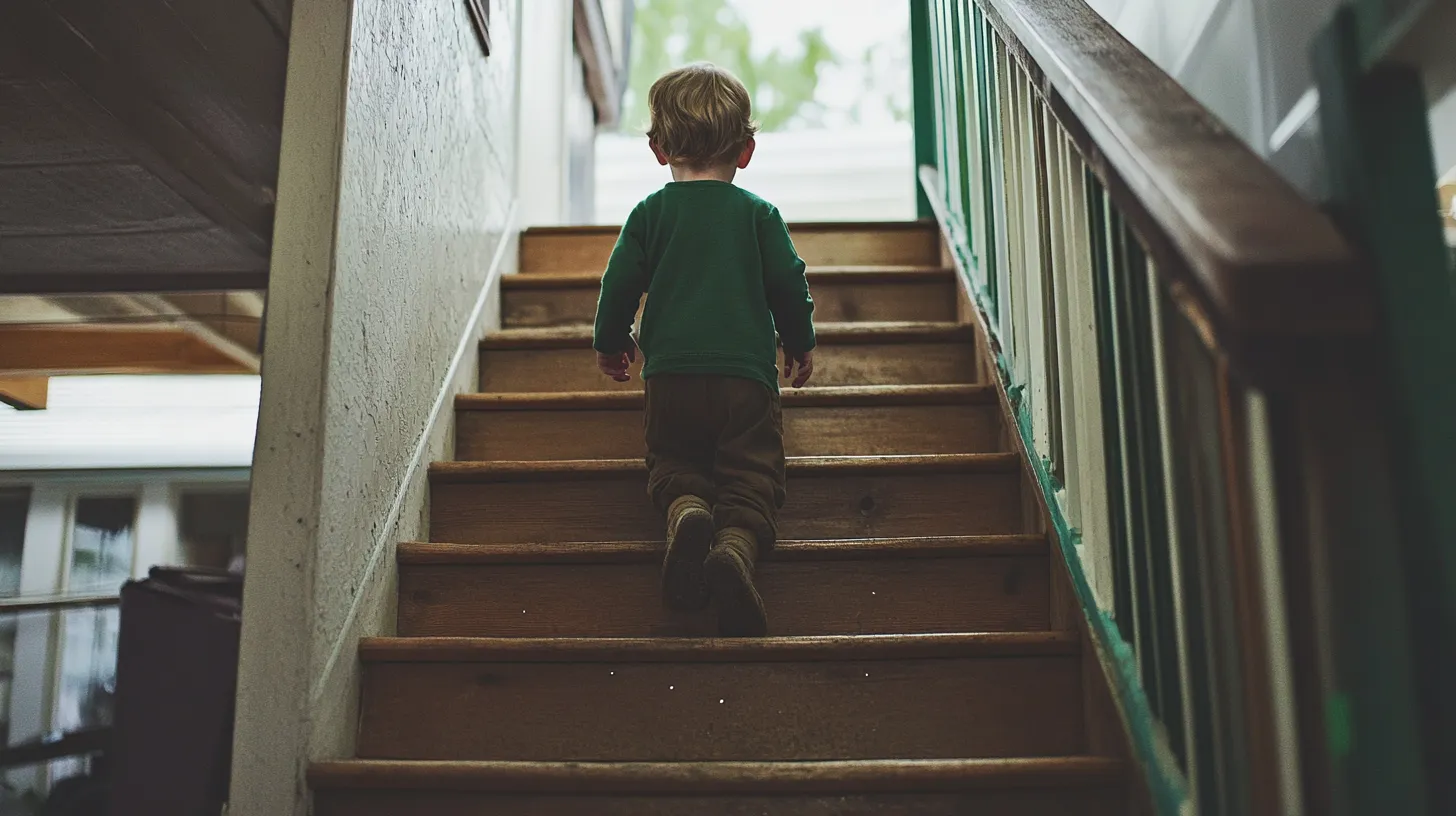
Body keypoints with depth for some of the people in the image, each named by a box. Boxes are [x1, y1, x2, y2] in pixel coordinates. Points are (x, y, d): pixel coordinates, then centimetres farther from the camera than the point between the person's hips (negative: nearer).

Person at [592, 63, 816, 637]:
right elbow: (790, 286, 8)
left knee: (671, 465, 21)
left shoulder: (649, 213, 7)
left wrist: (610, 344, 27)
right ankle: (735, 548, -29)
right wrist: (801, 347, 25)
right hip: (747, 378, -1)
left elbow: (618, 286, 8)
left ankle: (687, 510, -13)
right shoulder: (759, 213, 7)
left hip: (670, 377, 1)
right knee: (752, 483, 3)